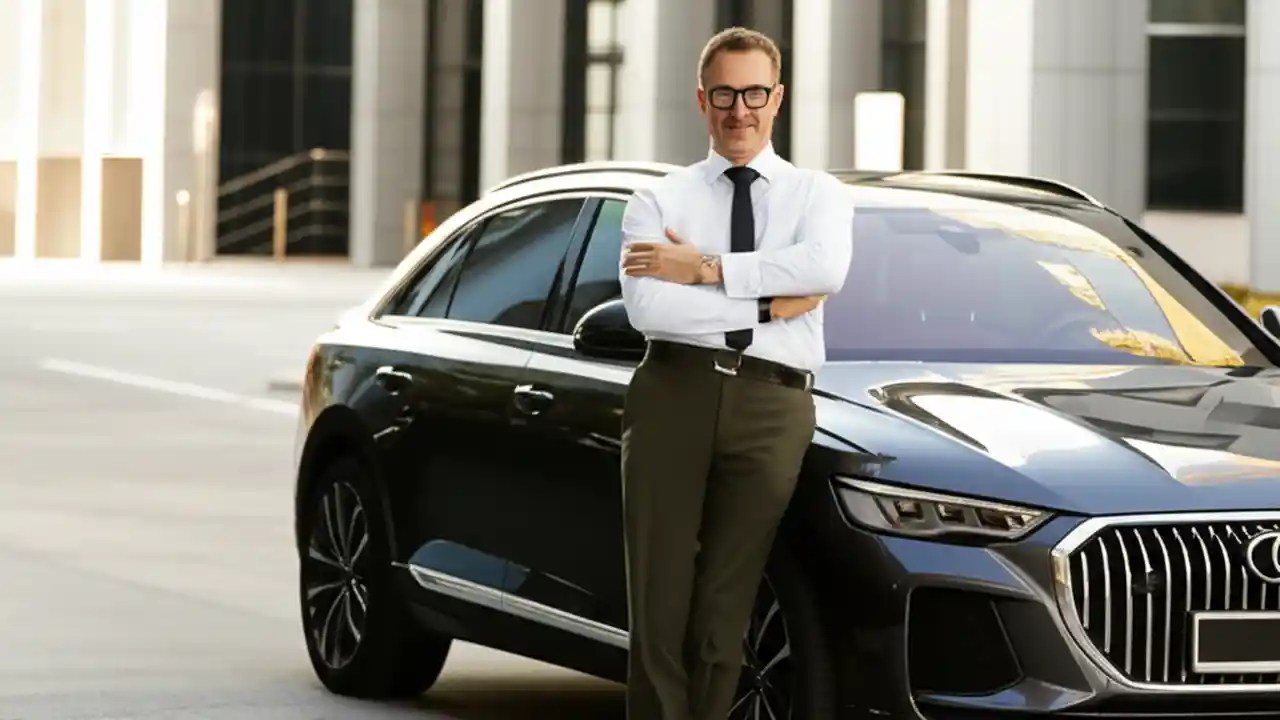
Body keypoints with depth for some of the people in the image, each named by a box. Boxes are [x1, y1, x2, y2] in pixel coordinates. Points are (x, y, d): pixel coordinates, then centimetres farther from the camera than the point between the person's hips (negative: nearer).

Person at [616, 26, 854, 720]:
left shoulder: (818, 194, 13)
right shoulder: (658, 201, 11)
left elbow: (825, 268, -10)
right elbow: (647, 307, -7)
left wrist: (704, 268, -10)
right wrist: (766, 305, -8)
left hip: (771, 405, 0)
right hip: (674, 393, 0)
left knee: (724, 612, 2)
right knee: (659, 603, -2)